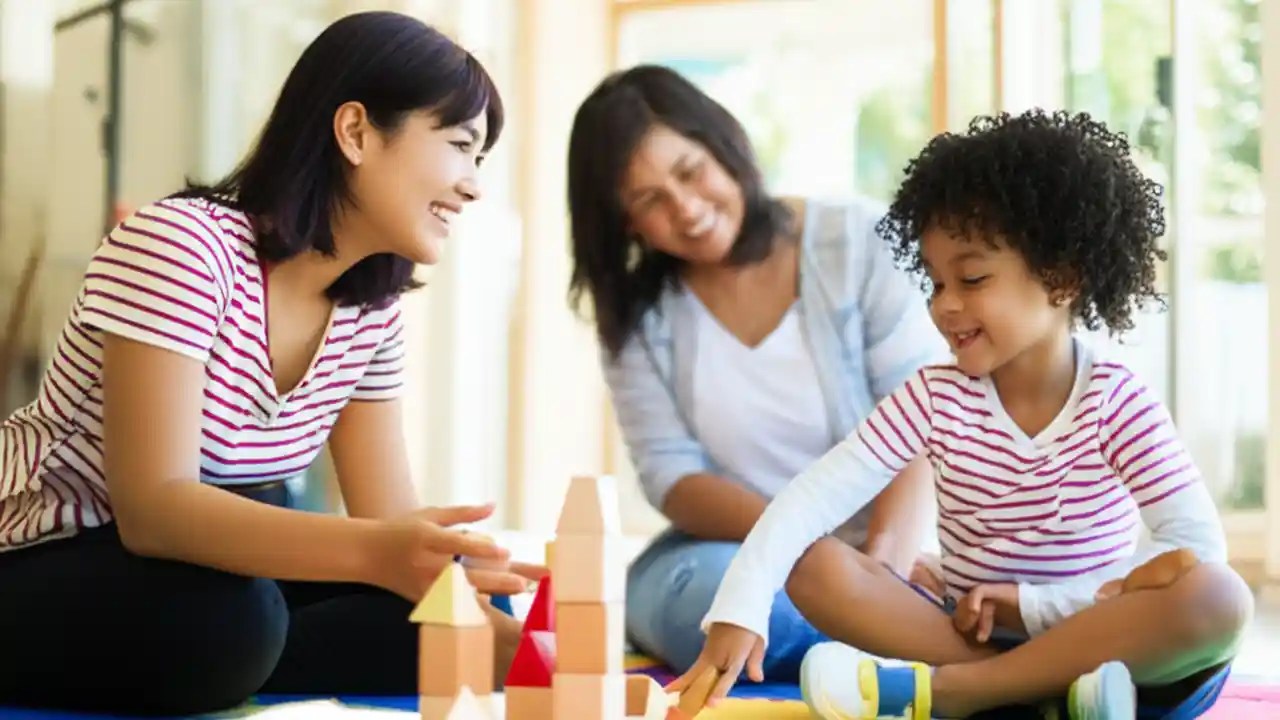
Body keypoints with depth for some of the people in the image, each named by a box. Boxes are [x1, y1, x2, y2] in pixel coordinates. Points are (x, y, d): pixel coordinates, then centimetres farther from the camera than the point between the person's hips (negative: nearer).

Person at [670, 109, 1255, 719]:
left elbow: (1196, 546, -16)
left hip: (1101, 643, -2)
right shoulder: (935, 397, -2)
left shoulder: (1118, 401, -7)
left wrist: (1033, 602, -20)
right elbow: (815, 494, -13)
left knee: (1219, 598, -32)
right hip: (971, 637, 2)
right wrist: (740, 607, -29)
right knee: (816, 566, -17)